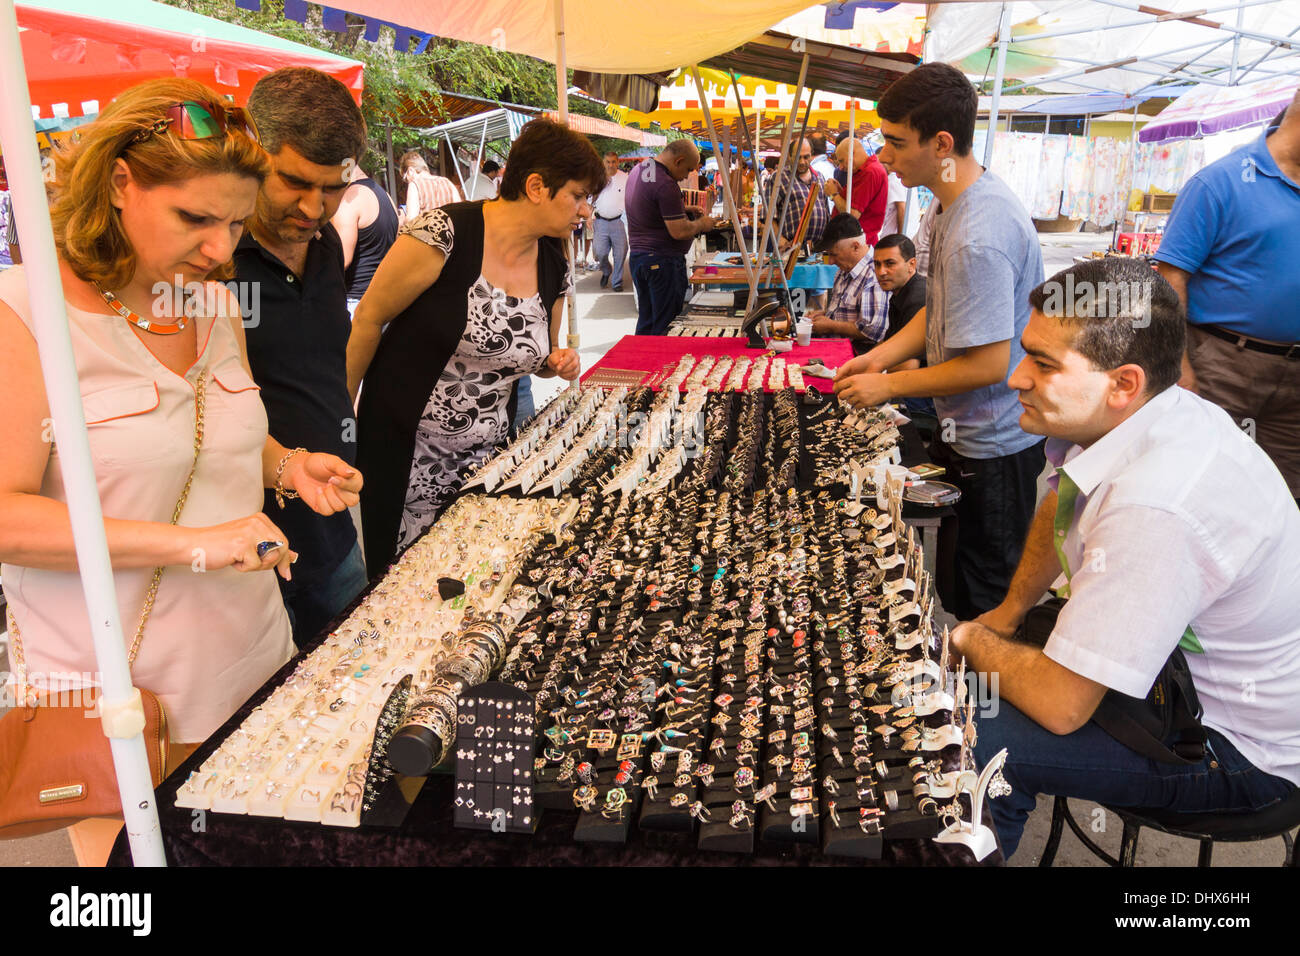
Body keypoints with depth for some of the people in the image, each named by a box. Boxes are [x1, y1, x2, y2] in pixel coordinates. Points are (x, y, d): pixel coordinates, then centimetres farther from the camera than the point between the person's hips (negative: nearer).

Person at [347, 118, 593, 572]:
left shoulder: (554, 265, 2)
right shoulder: (445, 234, -18)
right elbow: (368, 319, -10)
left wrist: (557, 363, -4)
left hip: (486, 455, 6)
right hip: (405, 447, -5)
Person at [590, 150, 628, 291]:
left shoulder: (625, 178, 2)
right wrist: (589, 217, 5)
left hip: (619, 221, -1)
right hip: (601, 221, 1)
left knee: (620, 254, 0)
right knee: (599, 253, -2)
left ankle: (617, 282, 15)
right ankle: (606, 271, 30)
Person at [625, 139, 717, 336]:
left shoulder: (638, 170, 11)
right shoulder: (666, 184, -19)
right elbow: (679, 231, -20)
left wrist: (684, 209, 19)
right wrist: (701, 224, -2)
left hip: (637, 256, 9)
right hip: (663, 261, -9)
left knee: (645, 322, 15)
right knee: (664, 326, -1)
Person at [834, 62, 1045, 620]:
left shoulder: (978, 238, -29)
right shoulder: (959, 205, 5)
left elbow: (987, 365, -27)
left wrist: (888, 386, -16)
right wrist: (877, 358, 4)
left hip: (993, 448, -10)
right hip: (969, 430, 10)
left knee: (981, 602, 6)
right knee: (950, 579, 22)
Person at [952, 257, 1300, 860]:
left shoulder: (1153, 511, -38)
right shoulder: (1118, 419, -10)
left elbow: (1059, 706, -31)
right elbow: (1060, 506, 14)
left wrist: (972, 640, -13)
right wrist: (1009, 613, 6)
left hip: (1241, 744, -9)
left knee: (971, 741, -18)